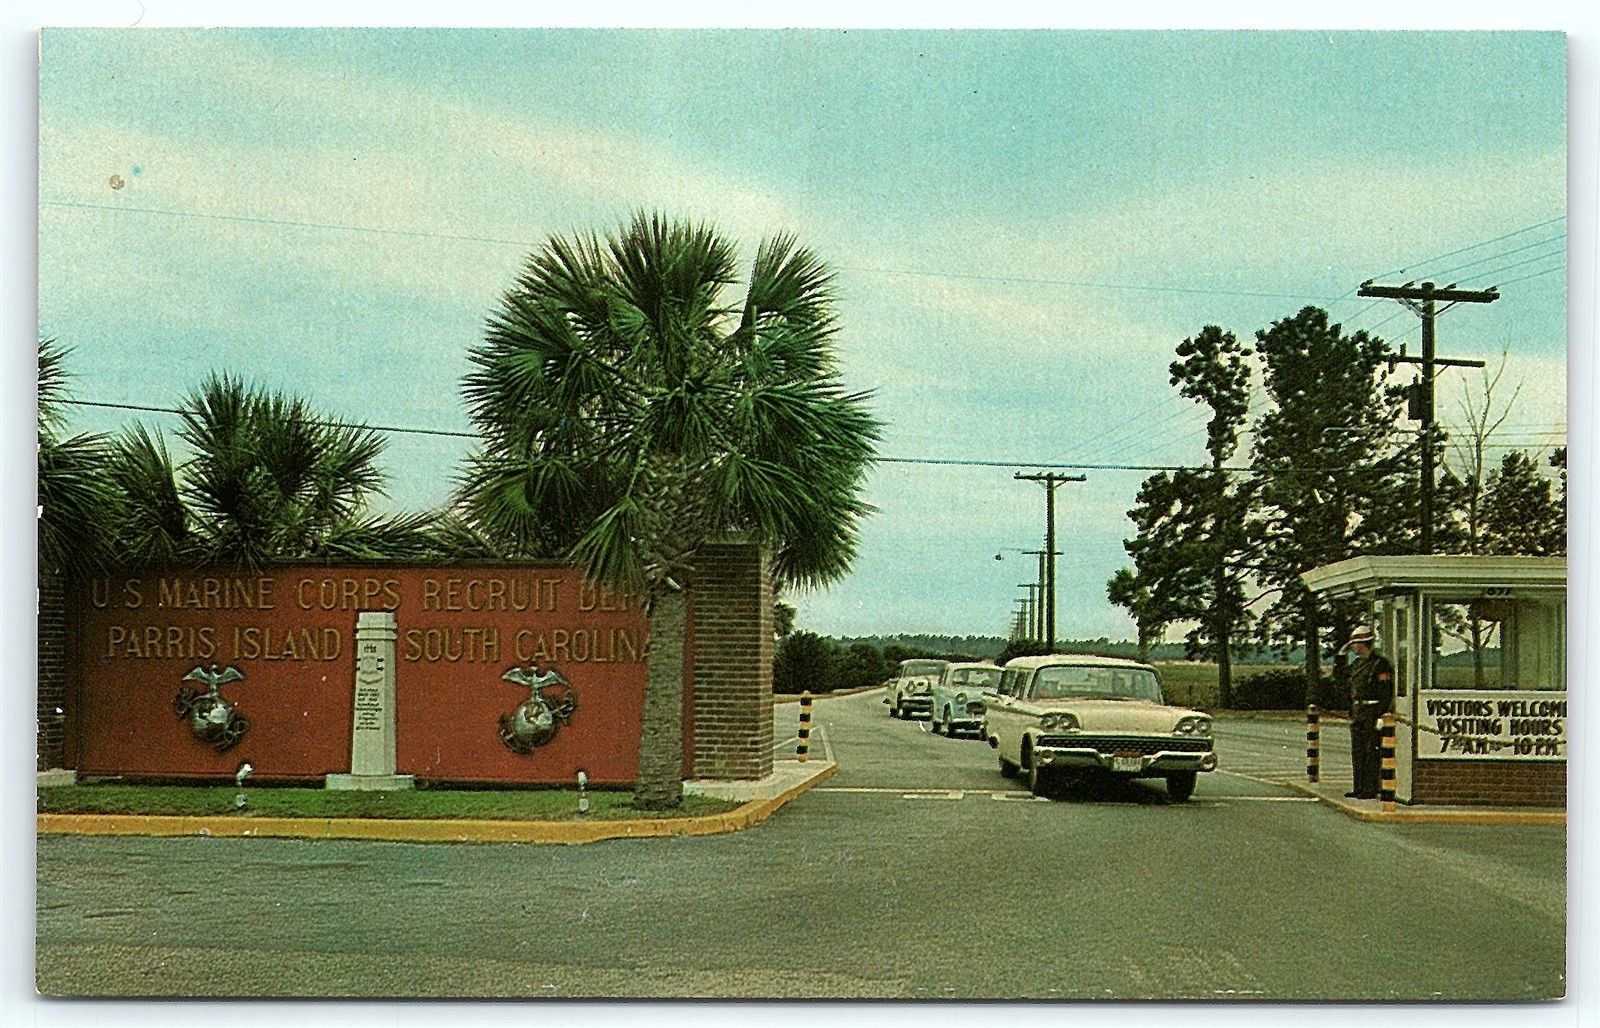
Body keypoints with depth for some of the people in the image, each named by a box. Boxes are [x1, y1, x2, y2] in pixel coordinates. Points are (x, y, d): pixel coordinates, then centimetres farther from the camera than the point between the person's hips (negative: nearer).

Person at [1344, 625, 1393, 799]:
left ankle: (1371, 789, -4)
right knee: (1357, 752, 10)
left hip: (1372, 713, -9)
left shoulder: (1380, 664, -10)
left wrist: (1380, 716, -18)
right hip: (1358, 713, 9)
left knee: (1371, 751, -7)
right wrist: (1352, 714, 18)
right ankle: (1359, 788, 16)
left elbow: (1387, 693, -13)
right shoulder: (1357, 664, 16)